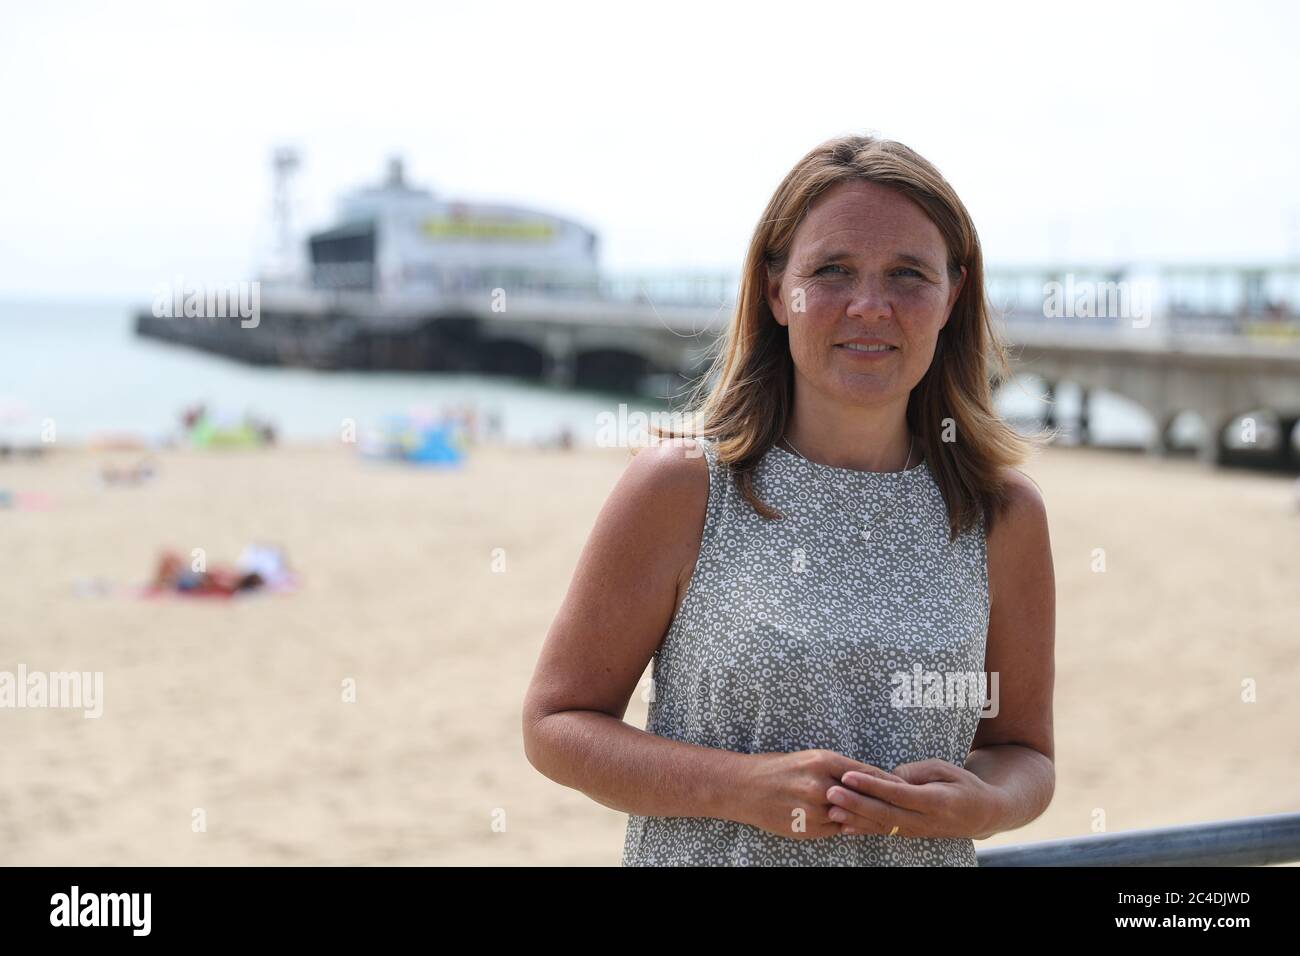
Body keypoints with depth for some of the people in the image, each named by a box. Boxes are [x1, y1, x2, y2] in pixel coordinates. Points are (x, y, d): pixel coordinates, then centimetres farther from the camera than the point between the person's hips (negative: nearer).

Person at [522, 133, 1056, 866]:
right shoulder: (682, 485, -11)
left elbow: (1025, 750, 5)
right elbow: (556, 723, -8)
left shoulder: (1004, 511, -4)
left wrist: (981, 805, -16)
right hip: (700, 853, -2)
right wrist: (744, 789, -21)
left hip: (924, 854, 2)